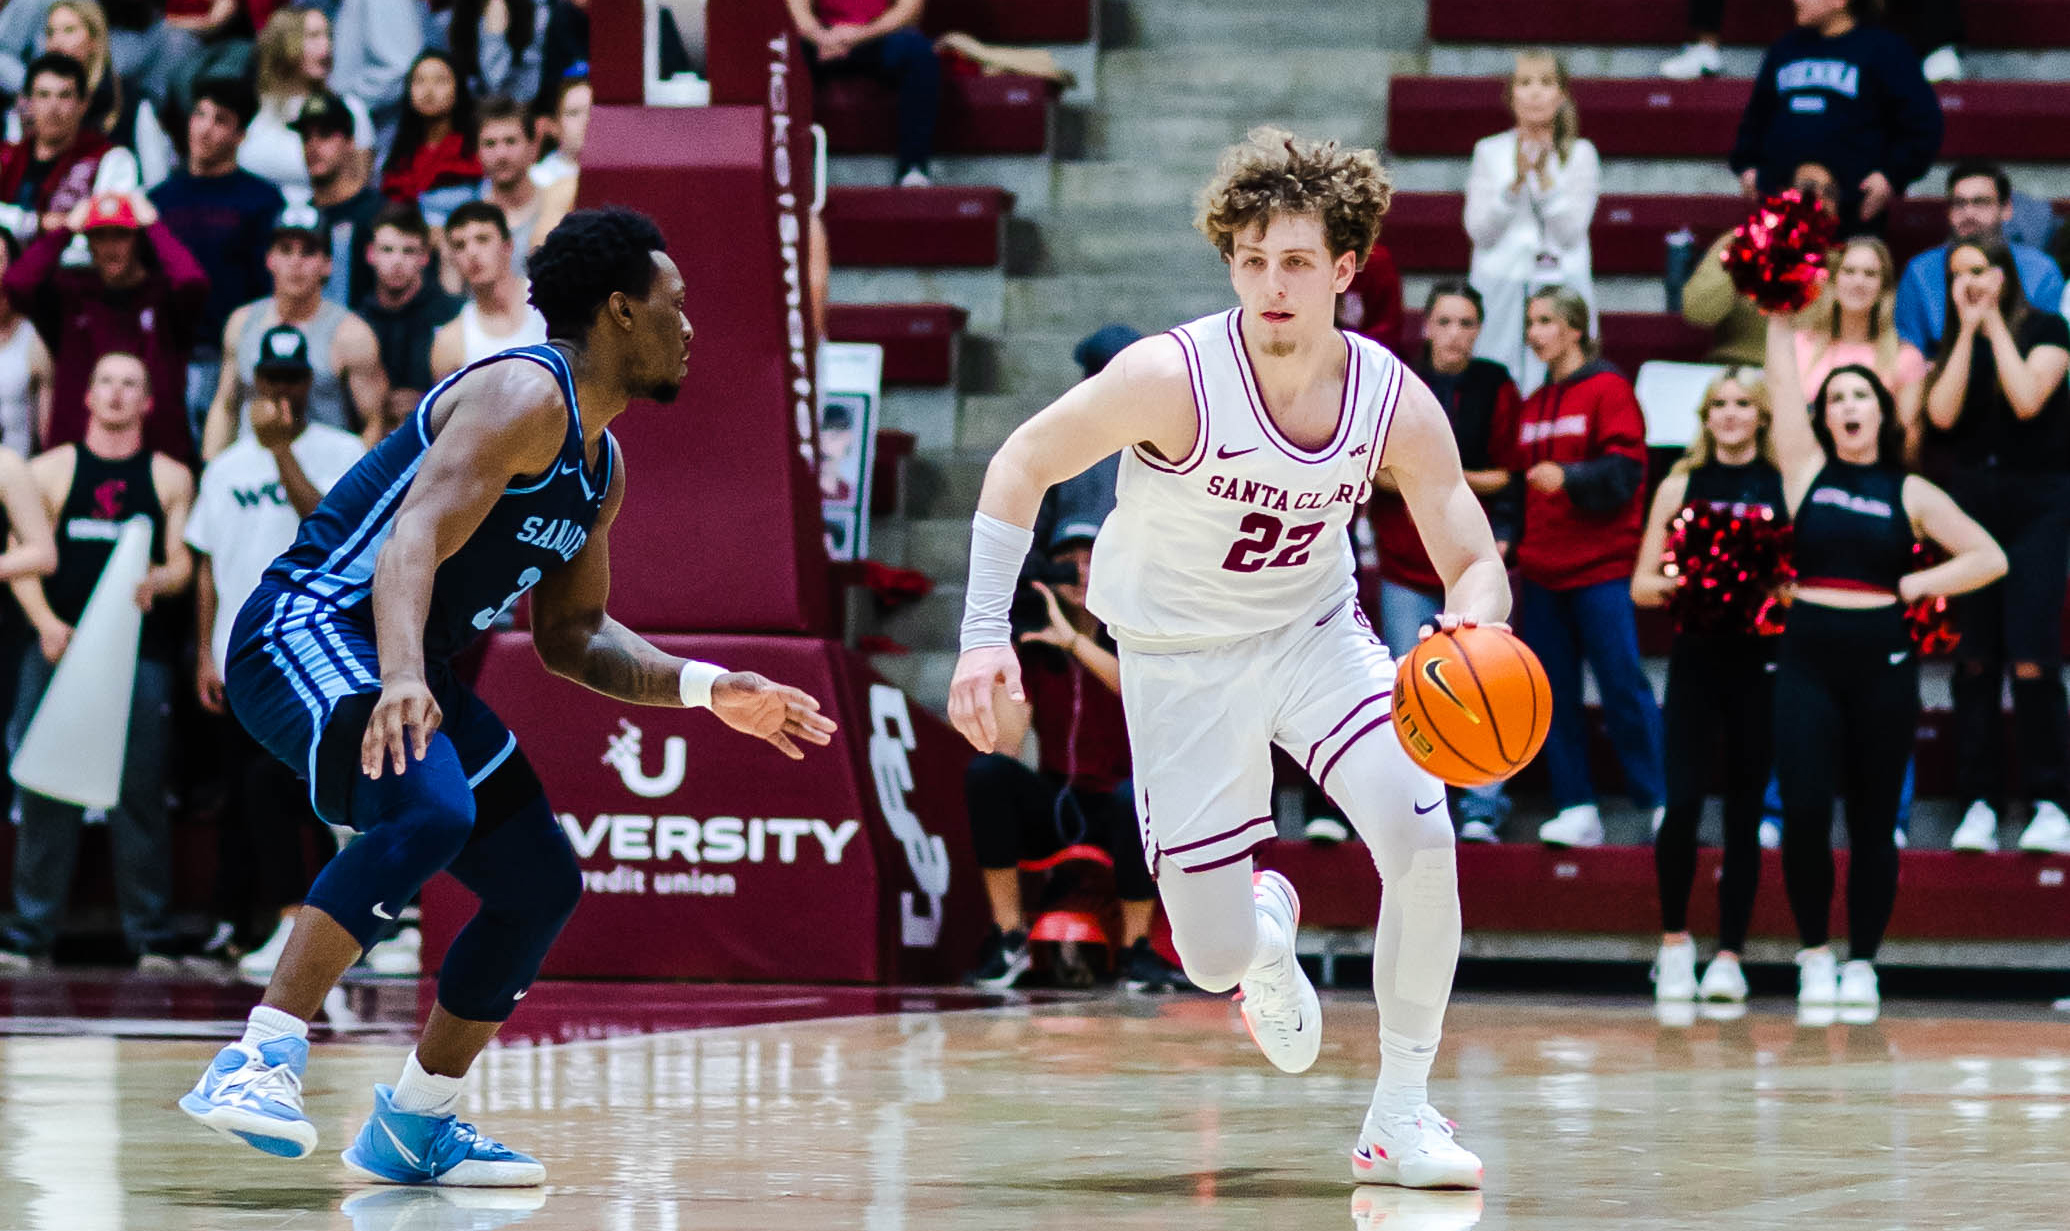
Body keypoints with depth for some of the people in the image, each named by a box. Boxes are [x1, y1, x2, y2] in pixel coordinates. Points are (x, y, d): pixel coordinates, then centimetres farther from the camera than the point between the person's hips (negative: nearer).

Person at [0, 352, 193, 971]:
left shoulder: (169, 478, 13)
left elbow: (183, 562, 7)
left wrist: (159, 581, -17)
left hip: (140, 656, 0)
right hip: (60, 648, 0)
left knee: (140, 795, -3)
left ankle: (148, 937, -1)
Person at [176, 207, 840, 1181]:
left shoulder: (600, 464, 16)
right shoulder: (525, 398, -16)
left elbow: (574, 636, 23)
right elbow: (411, 540, -30)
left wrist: (706, 689, 10)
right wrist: (402, 680, -46)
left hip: (410, 665, 11)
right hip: (310, 626, -11)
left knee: (543, 883, 10)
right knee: (429, 811, -35)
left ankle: (412, 1127, 21)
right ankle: (256, 1064, -35)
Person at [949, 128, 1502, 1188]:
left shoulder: (1395, 403, -16)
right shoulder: (1175, 377, -26)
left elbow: (1475, 564, -9)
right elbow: (1023, 466, -14)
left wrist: (1469, 634, -33)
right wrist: (986, 637, -20)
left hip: (1317, 633, 2)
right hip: (1182, 661, -2)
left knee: (1422, 834, -24)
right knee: (1215, 963, -3)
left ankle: (1401, 1114, -8)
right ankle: (1265, 928, 39)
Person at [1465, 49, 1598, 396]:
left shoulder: (1580, 154, 6)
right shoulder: (1489, 152, 9)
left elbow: (1571, 232, -3)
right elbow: (1479, 231, 0)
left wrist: (1544, 176, -13)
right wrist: (1516, 182, -12)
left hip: (1560, 289, -1)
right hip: (1499, 289, 1)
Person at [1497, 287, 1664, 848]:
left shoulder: (1608, 390, -3)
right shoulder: (1531, 407, 15)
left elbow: (1624, 470, -12)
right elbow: (1511, 473, 19)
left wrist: (1567, 477, -25)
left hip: (1601, 569, -6)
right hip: (1541, 572, 6)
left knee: (1623, 687, -7)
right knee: (1554, 694, 3)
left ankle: (1665, 803, 0)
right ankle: (1576, 810, 7)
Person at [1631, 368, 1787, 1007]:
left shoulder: (1786, 487, 5)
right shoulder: (1681, 487, 8)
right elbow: (1641, 585, 8)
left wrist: (1777, 588, -15)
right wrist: (1676, 583, -12)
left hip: (1761, 664, 0)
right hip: (1695, 659, 0)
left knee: (1744, 811, 2)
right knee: (1684, 800, -12)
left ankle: (1729, 956, 10)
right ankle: (1675, 941, 7)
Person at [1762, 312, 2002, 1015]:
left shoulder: (1909, 493, 7)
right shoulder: (1807, 471, 8)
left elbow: (1989, 558, 6)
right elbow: (1781, 380, 3)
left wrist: (1915, 586, -2)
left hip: (1883, 663, 0)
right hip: (1808, 659, 0)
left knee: (1873, 821, 4)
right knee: (1804, 810, -11)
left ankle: (1861, 964, 13)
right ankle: (1815, 956, 3)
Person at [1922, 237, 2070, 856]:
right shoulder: (1951, 343, 12)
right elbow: (1942, 414, -5)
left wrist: (1994, 322, -8)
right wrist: (1969, 329, -5)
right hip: (1969, 498, 4)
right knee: (1974, 659, 0)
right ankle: (1980, 801, 3)